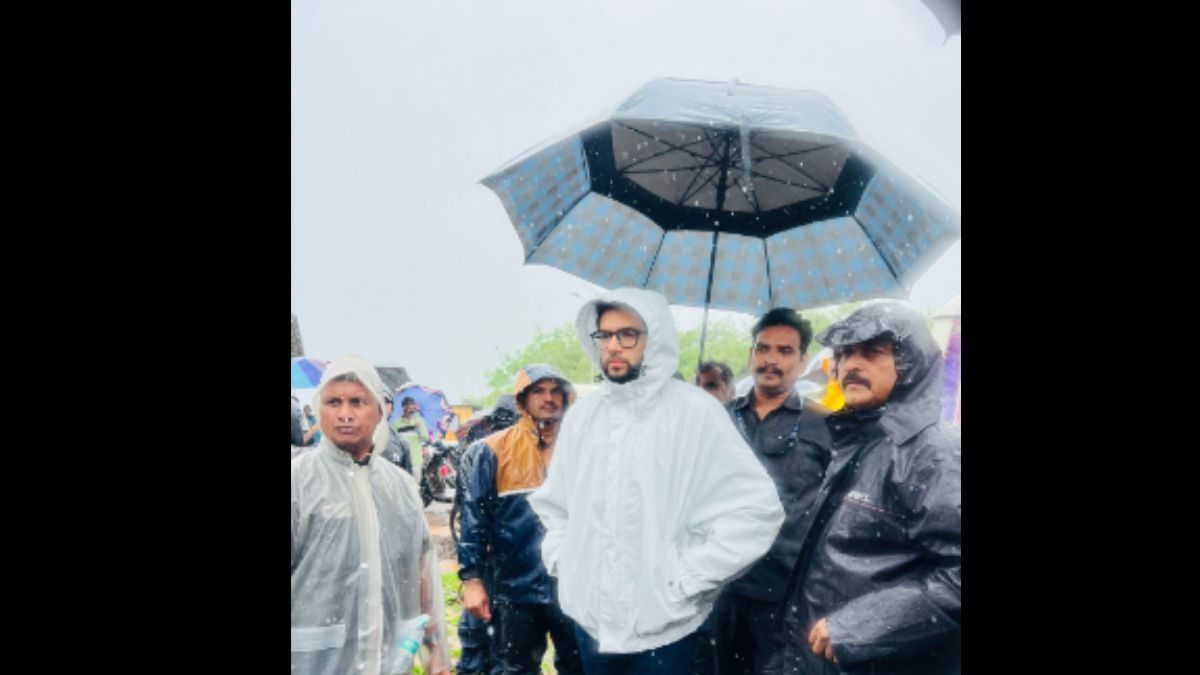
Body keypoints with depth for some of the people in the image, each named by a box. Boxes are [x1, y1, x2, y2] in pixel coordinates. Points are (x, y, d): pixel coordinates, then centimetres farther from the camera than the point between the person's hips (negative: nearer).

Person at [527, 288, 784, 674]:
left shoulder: (695, 412, -12)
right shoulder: (581, 415, 5)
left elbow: (757, 509, -15)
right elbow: (552, 503, 18)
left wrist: (686, 578, -14)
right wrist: (562, 559, 5)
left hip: (662, 628, -5)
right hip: (589, 620, 5)